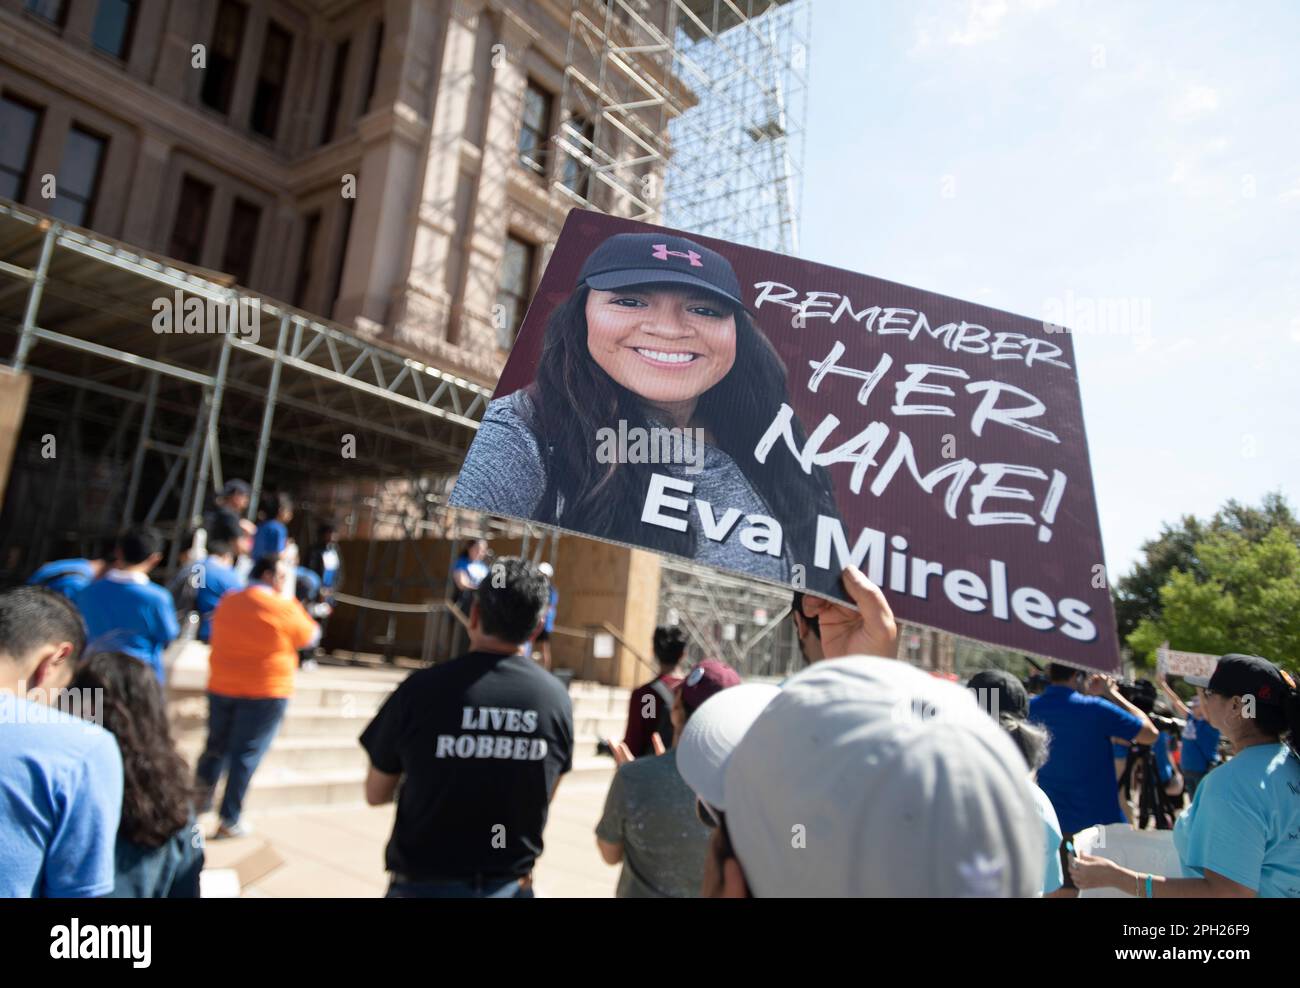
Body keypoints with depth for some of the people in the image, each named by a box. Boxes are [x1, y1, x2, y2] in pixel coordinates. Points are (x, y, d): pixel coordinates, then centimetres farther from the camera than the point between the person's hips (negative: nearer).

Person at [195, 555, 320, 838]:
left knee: (215, 748, 20)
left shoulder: (227, 602, 7)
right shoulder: (282, 607, -12)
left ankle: (197, 802, 20)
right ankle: (229, 821, 8)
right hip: (265, 693, -5)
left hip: (221, 688, 5)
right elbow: (310, 636, 2)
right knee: (246, 755, 3)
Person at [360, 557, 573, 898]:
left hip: (425, 884, -2)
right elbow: (545, 797, 4)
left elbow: (376, 794, -4)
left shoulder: (422, 689, -18)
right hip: (511, 885, 3)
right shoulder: (557, 698, -11)